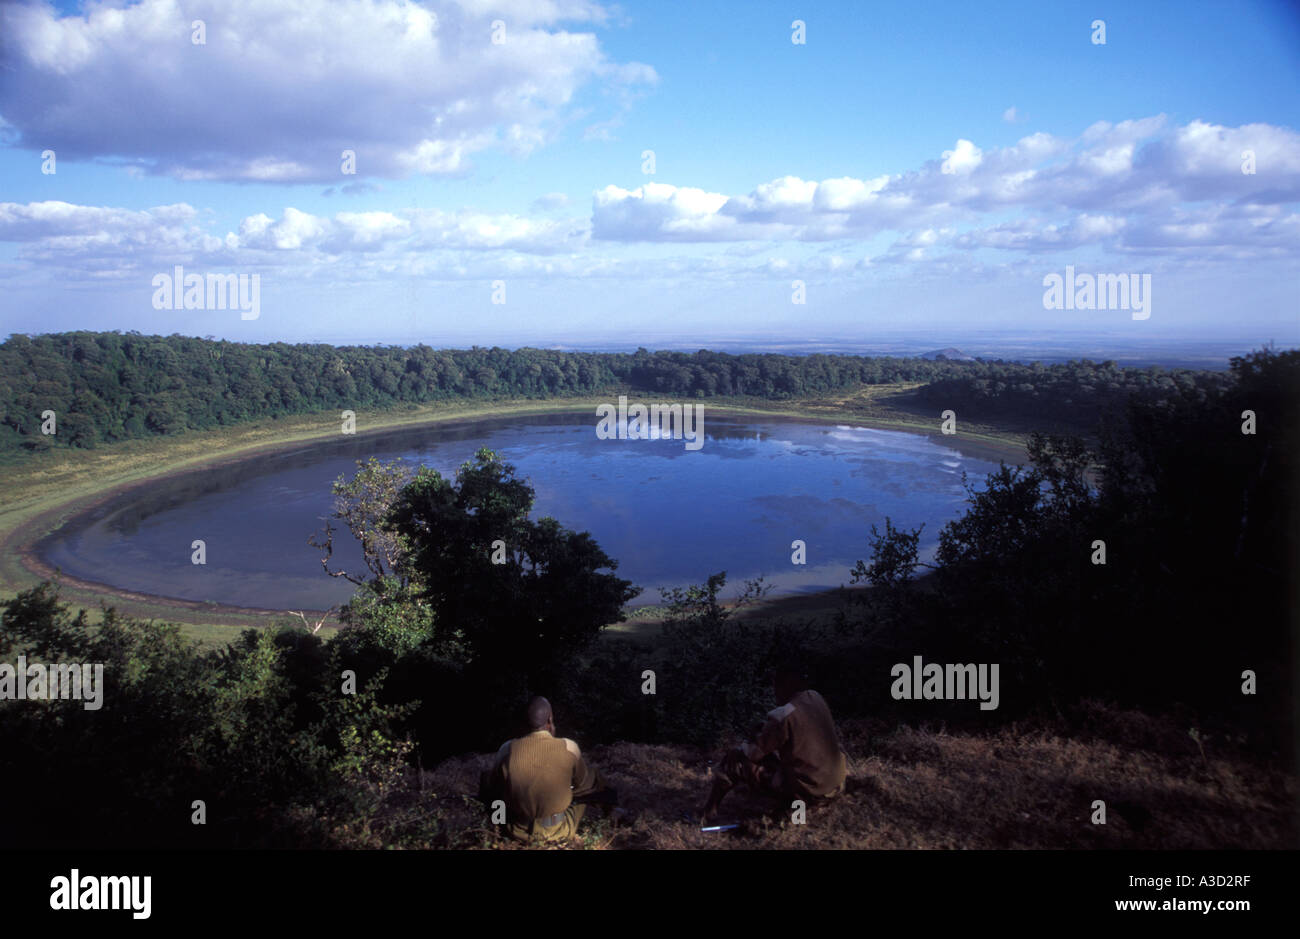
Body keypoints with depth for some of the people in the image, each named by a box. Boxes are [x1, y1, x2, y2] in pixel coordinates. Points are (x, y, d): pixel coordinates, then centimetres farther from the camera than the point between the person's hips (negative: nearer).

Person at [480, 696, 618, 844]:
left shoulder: (508, 749, -14)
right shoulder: (568, 747, -17)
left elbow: (491, 786, 5)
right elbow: (584, 781, 3)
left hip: (519, 832, 0)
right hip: (559, 833, 0)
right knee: (586, 789, 25)